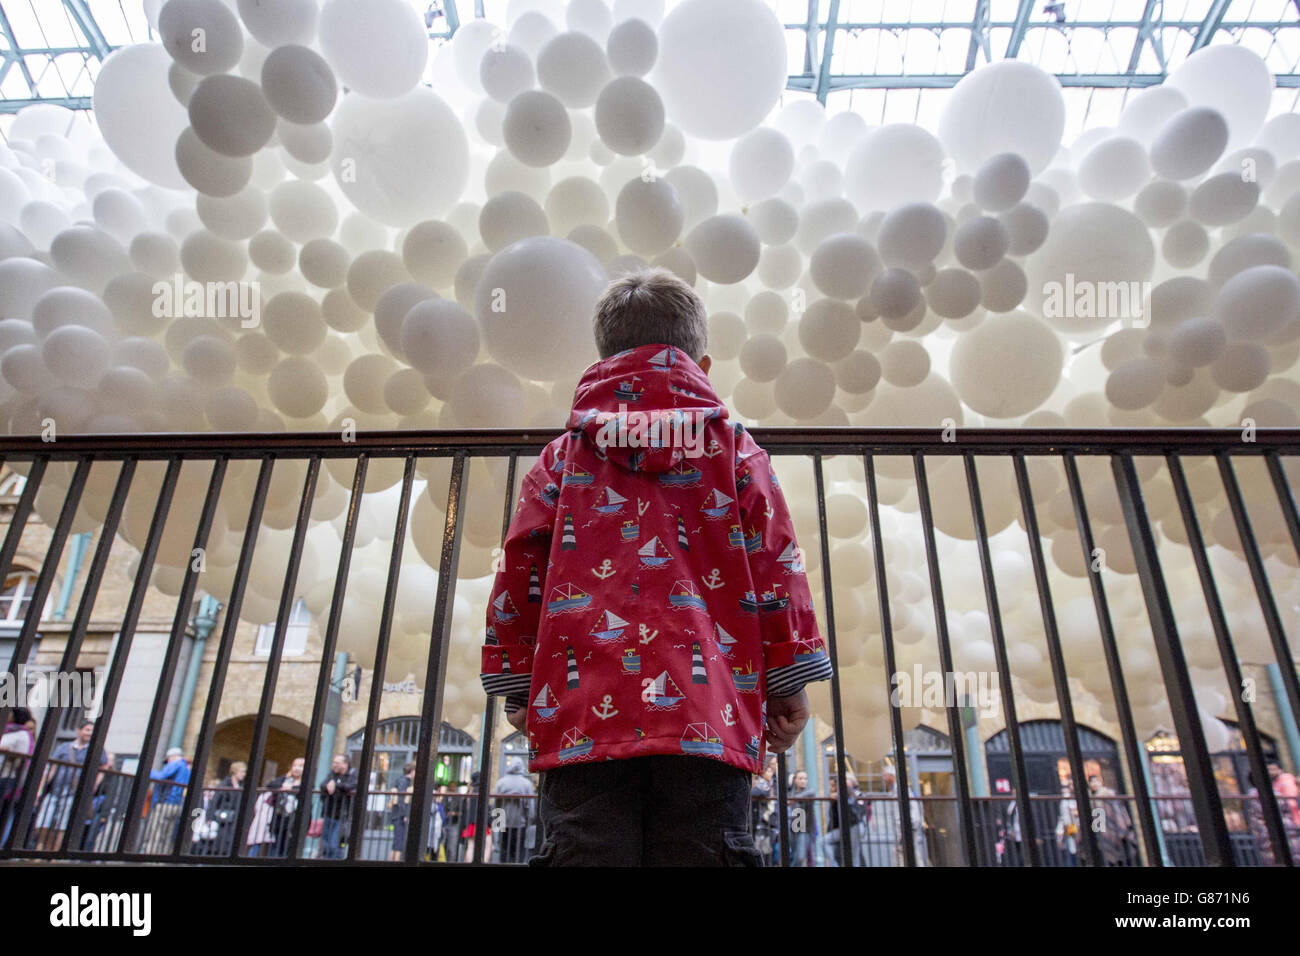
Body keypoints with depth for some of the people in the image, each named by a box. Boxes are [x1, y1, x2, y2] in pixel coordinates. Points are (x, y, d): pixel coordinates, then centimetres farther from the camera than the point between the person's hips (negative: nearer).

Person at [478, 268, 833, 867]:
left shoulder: (562, 457, 16)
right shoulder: (734, 448, 15)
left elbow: (519, 572, 12)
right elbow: (776, 566, 8)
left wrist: (519, 691, 17)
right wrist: (788, 686, 13)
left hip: (584, 718, 1)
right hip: (708, 710, 0)